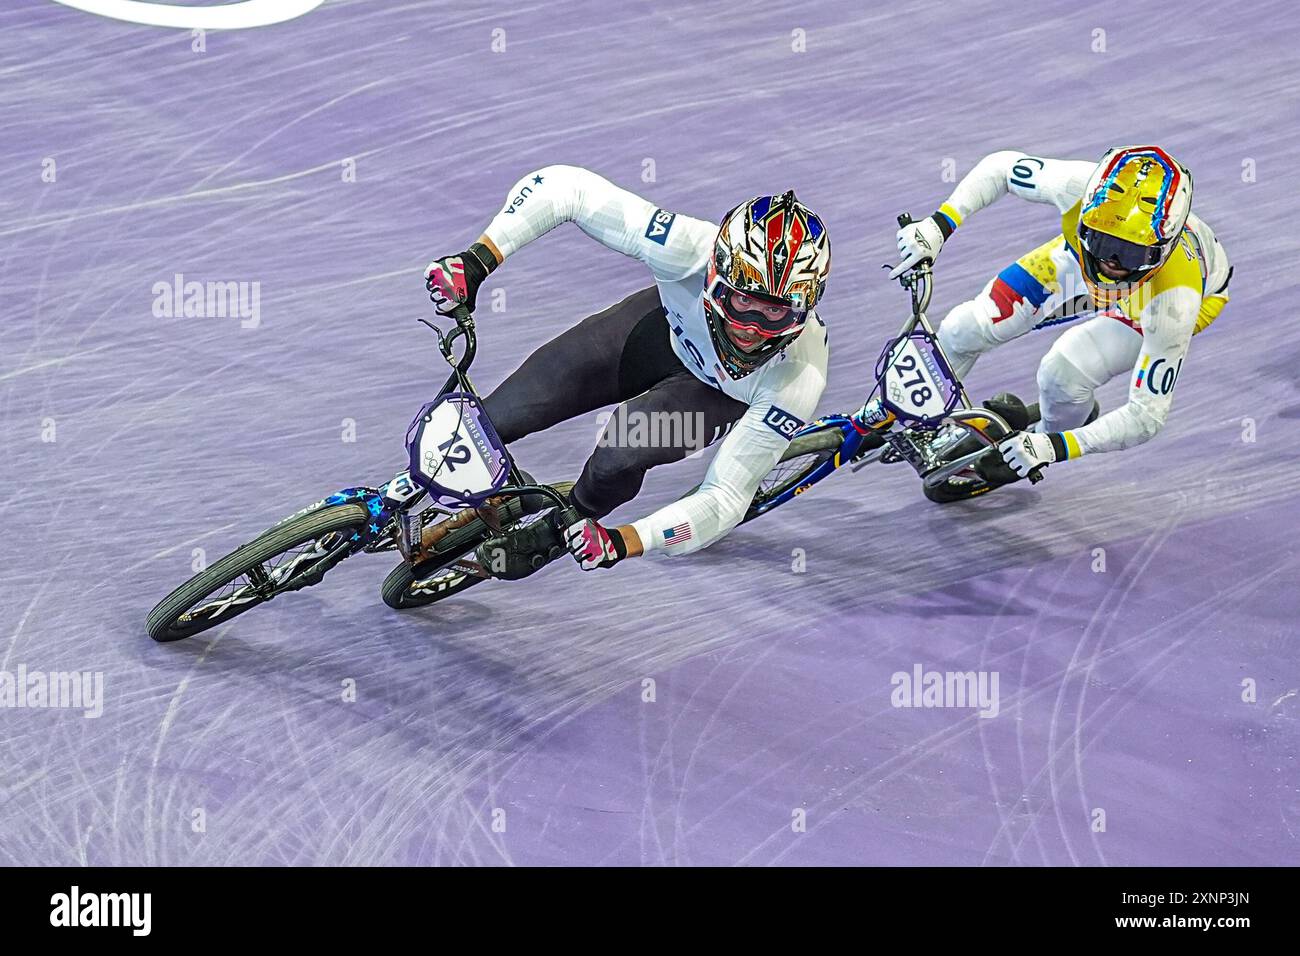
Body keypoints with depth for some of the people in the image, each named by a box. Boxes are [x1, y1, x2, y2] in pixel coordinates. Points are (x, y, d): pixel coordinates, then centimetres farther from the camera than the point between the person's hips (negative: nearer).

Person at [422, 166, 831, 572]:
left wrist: (620, 544, -45)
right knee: (493, 420, -9)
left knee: (621, 453, -31)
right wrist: (477, 259, -44)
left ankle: (565, 525, 6)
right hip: (671, 324, 2)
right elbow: (563, 185, -34)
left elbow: (726, 500, -33)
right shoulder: (692, 251, -41)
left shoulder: (798, 378, -40)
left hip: (728, 392, -2)